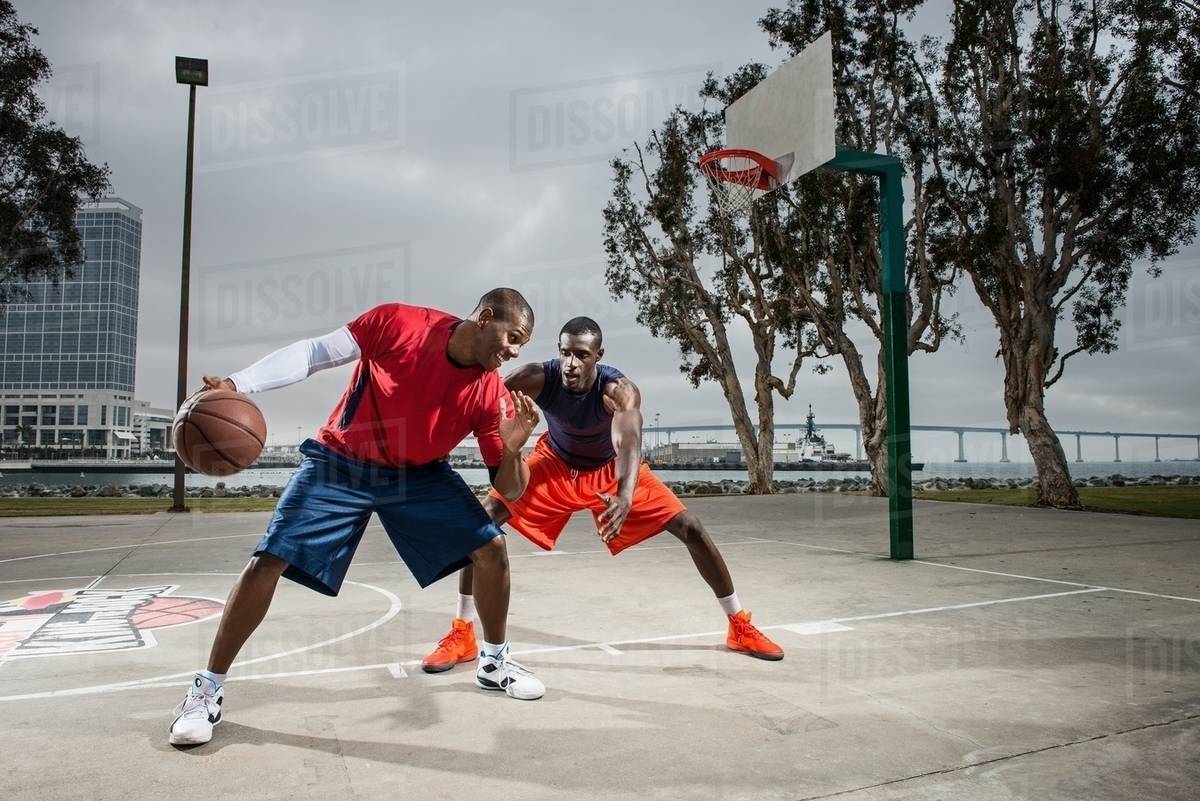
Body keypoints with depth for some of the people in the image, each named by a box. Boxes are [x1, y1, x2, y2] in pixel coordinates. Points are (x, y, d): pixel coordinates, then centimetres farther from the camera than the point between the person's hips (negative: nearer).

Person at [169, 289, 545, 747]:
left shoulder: (491, 393, -16)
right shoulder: (397, 323, -23)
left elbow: (510, 492, -13)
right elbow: (312, 354, -15)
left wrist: (513, 449, -35)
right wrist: (238, 384, -25)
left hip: (420, 475, 3)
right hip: (340, 462, -2)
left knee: (490, 548, -8)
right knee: (268, 562, -11)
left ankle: (494, 663, 16)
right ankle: (207, 690, 9)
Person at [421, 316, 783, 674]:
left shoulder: (619, 390, -36)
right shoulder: (535, 378, -30)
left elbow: (629, 444, -53)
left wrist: (625, 497, -73)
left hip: (609, 470, -1)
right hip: (555, 464, 1)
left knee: (691, 528, -9)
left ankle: (740, 626, 11)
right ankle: (461, 634, -3)